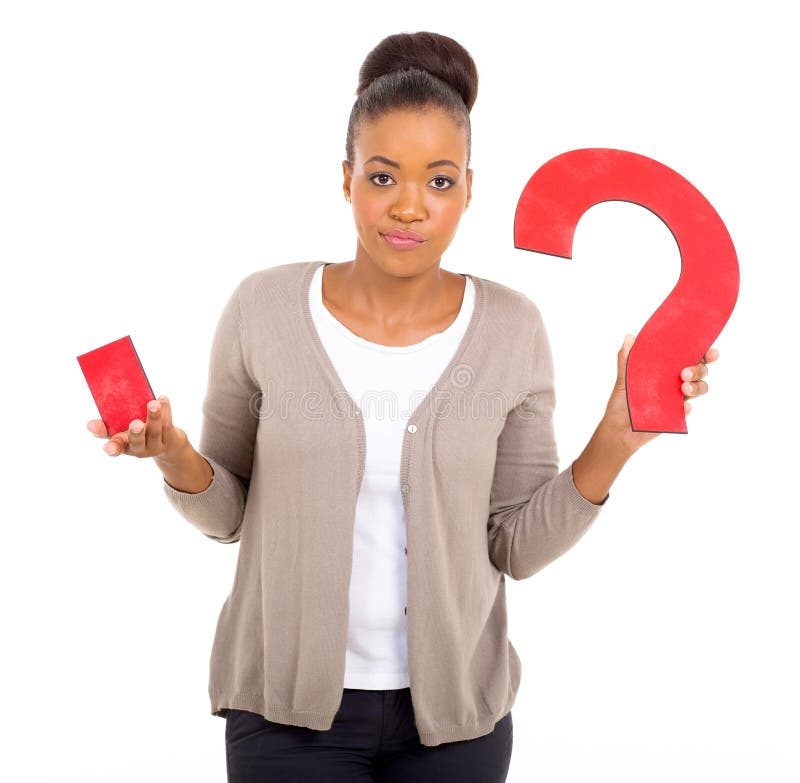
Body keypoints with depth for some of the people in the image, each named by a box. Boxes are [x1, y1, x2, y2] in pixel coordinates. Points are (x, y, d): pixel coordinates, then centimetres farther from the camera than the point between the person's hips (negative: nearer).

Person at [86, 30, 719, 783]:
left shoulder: (511, 328, -7)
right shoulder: (264, 308, -8)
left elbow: (517, 547, -4)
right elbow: (227, 512, 1)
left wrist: (614, 443, -16)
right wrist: (176, 458, -19)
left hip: (454, 707, 1)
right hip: (287, 702, -1)